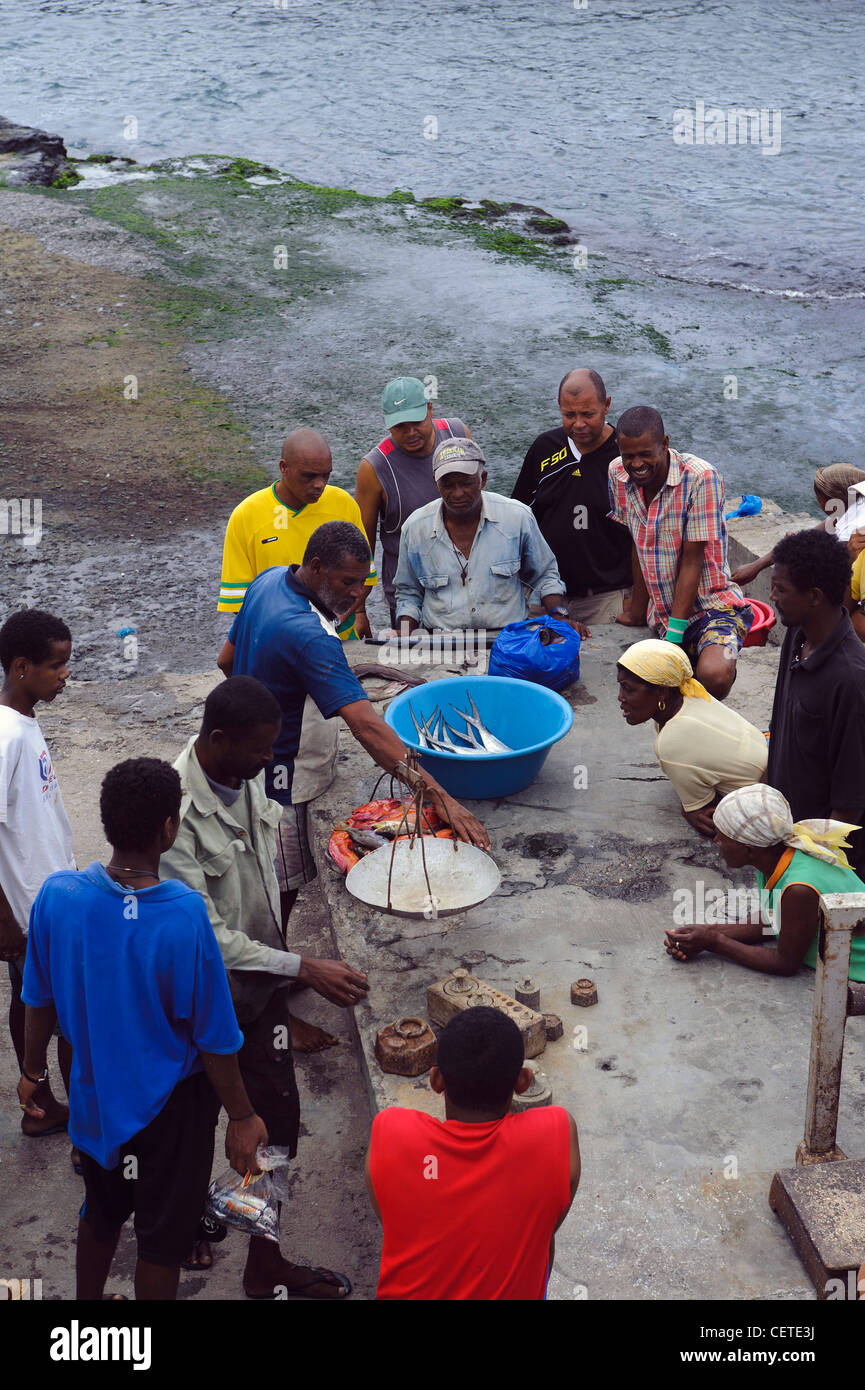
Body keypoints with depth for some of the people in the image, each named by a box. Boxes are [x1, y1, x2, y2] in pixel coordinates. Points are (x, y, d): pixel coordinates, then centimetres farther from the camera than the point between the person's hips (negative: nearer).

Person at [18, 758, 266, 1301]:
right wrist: (243, 1117, -7)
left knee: (101, 1214, 29)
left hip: (94, 1094, 5)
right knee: (164, 1237, 18)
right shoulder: (184, 915, -31)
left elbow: (40, 999, -3)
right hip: (169, 1105, -5)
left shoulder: (58, 895, -19)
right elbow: (214, 1038, -21)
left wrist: (33, 1070, 15)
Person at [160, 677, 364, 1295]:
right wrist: (302, 968, -27)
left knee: (277, 1119, 13)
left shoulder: (247, 779, -3)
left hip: (260, 988, 7)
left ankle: (265, 1264, 29)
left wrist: (285, 1004, 14)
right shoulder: (175, 812, -29)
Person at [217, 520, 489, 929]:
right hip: (276, 783, -10)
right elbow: (366, 726, -40)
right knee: (281, 895, 4)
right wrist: (440, 797, -44)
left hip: (241, 764, 10)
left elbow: (227, 661, 13)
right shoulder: (309, 636, -32)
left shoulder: (269, 581, -2)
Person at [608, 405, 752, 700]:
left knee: (712, 676, -32)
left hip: (713, 606, -6)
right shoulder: (618, 474, -3)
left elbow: (692, 560, -20)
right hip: (661, 612, 6)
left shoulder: (700, 477, -21)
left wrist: (674, 636, -21)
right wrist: (637, 611, 15)